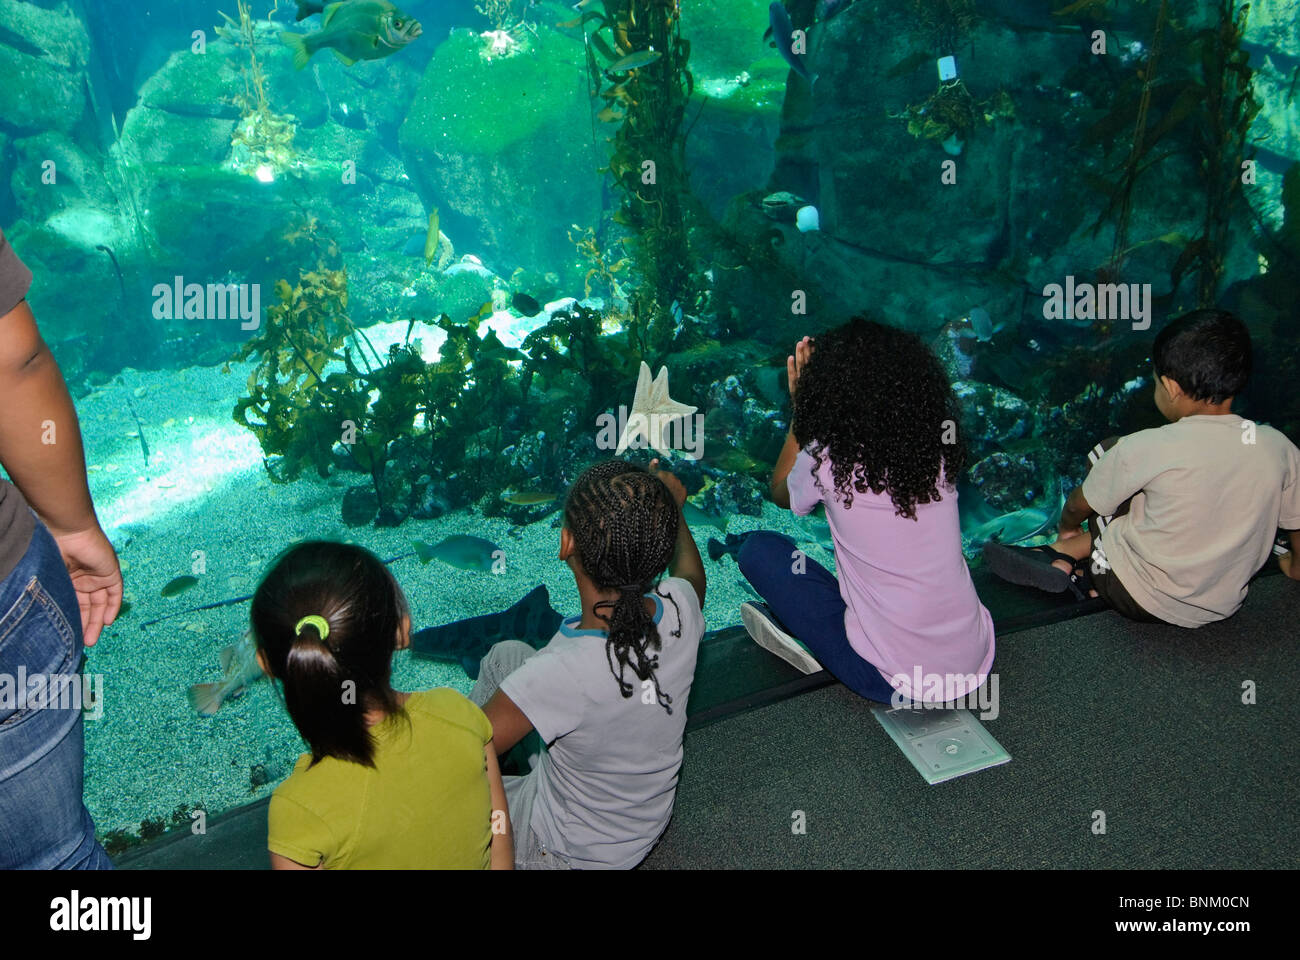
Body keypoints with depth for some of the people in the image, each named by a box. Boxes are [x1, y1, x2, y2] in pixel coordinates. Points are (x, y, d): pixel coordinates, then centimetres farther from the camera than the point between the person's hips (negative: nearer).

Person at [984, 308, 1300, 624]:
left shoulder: (1146, 448, -19)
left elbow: (1079, 506, -3)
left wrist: (1067, 525, 22)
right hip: (1222, 607, 5)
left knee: (1106, 452, 7)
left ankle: (1063, 553, 19)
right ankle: (1067, 558, 10)